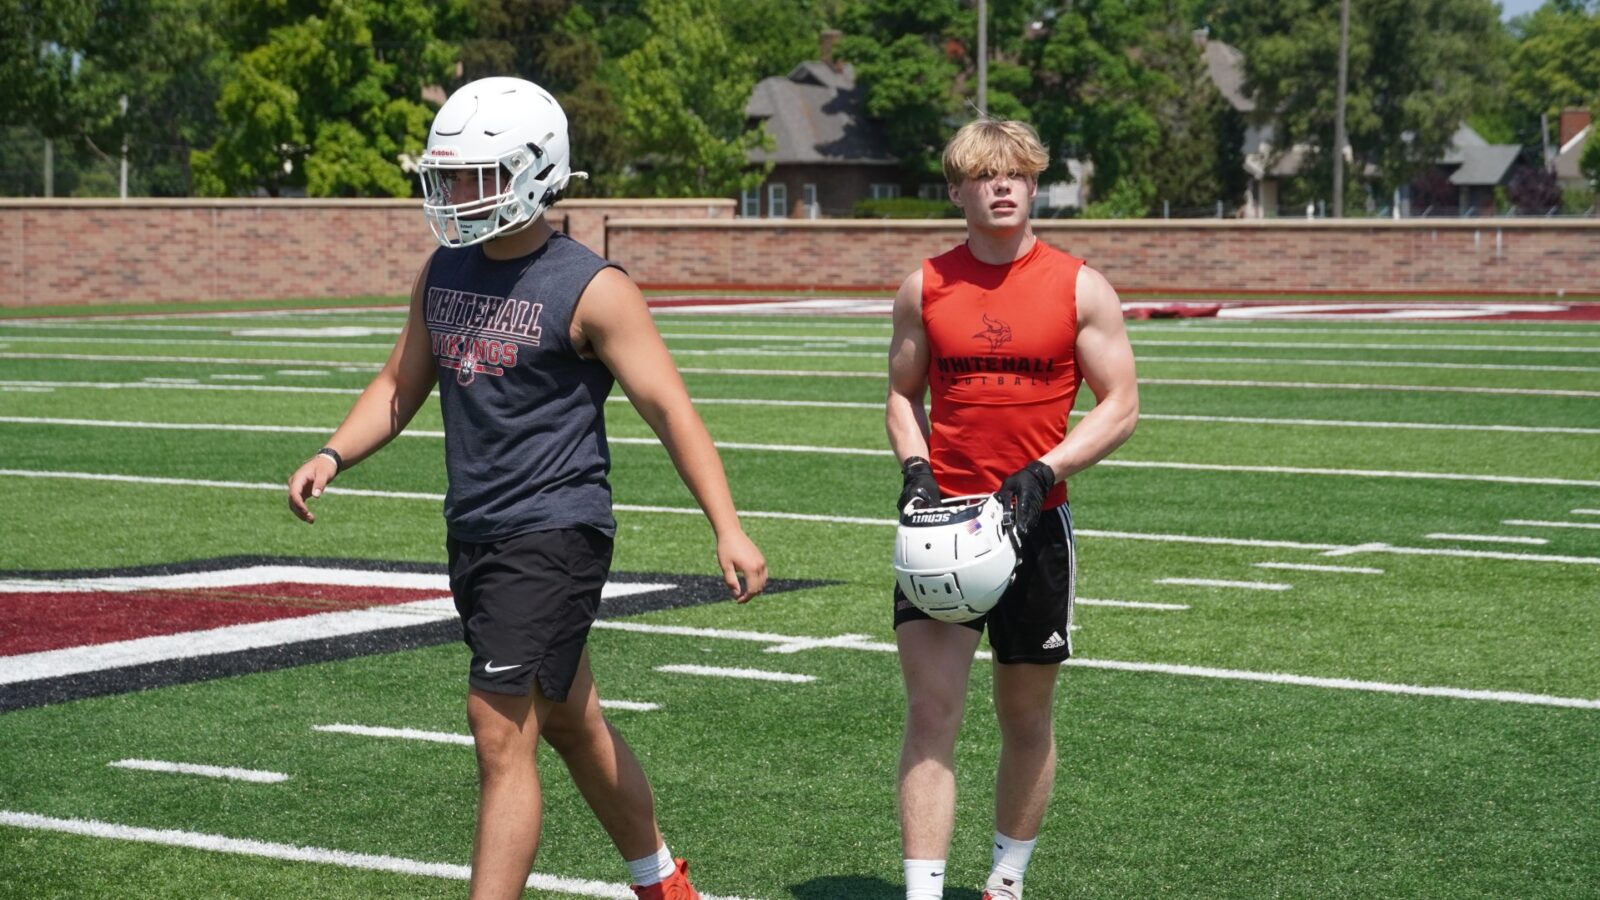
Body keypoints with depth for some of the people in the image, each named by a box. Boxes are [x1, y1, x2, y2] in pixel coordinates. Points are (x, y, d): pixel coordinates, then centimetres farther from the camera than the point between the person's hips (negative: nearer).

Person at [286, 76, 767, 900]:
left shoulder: (590, 290, -12)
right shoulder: (443, 274, 9)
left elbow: (669, 408, -12)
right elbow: (400, 385, 17)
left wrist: (728, 529, -19)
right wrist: (331, 457, 0)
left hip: (555, 532, -7)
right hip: (472, 529, 8)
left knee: (500, 731, -11)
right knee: (570, 724, 19)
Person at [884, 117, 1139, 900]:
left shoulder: (1079, 289, -1)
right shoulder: (925, 288, 4)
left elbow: (1119, 406, -1)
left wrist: (1039, 476, -14)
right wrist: (914, 468, -5)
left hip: (1033, 521, 0)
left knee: (1025, 716, 12)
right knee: (930, 712, -9)